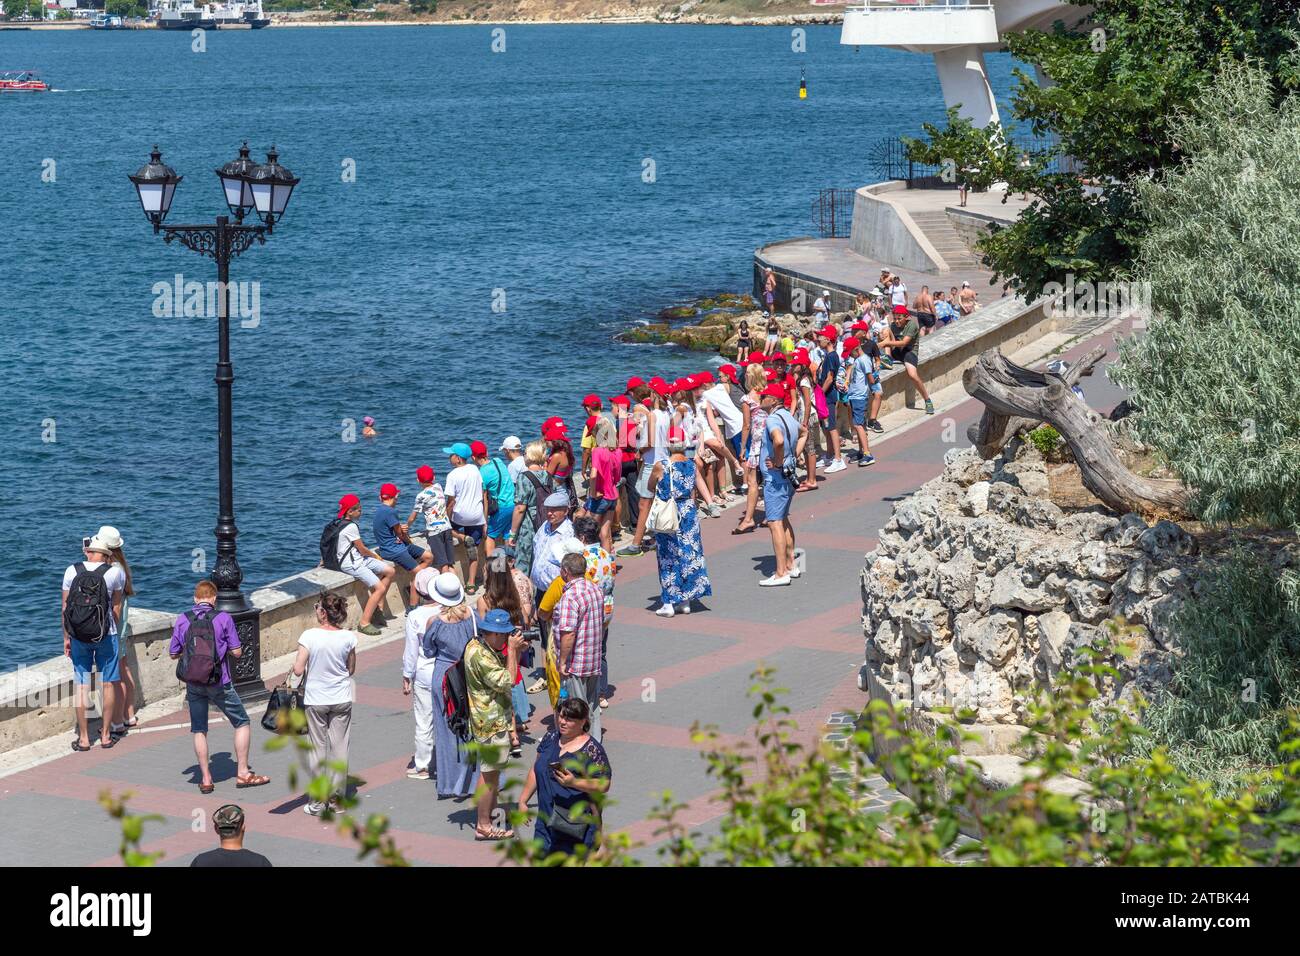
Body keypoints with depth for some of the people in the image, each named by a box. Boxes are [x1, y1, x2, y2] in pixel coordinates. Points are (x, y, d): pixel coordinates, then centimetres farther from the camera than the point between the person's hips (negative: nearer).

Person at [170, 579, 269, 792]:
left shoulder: (182, 620, 0)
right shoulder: (223, 618, -8)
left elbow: (174, 654, 6)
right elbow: (237, 652, -7)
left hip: (193, 684, 3)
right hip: (219, 682, -3)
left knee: (199, 730, 12)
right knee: (242, 723, 10)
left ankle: (205, 778, 12)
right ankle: (242, 773, 8)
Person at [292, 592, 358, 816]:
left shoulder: (309, 636, -16)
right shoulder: (348, 637, -9)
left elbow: (298, 670, -16)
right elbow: (351, 670, 2)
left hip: (315, 700, -2)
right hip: (342, 699, 2)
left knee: (318, 748, 7)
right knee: (339, 747, 10)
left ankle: (317, 802, 10)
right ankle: (337, 798, 15)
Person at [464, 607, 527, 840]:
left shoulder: (484, 647, 9)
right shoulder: (479, 655, -24)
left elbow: (504, 670, 18)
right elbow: (507, 681, -25)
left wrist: (517, 651, 3)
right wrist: (512, 649, -20)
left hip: (496, 718, 11)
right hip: (490, 722, -11)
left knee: (494, 770, 20)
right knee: (489, 773, -3)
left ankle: (492, 811, 32)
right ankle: (483, 826, 3)